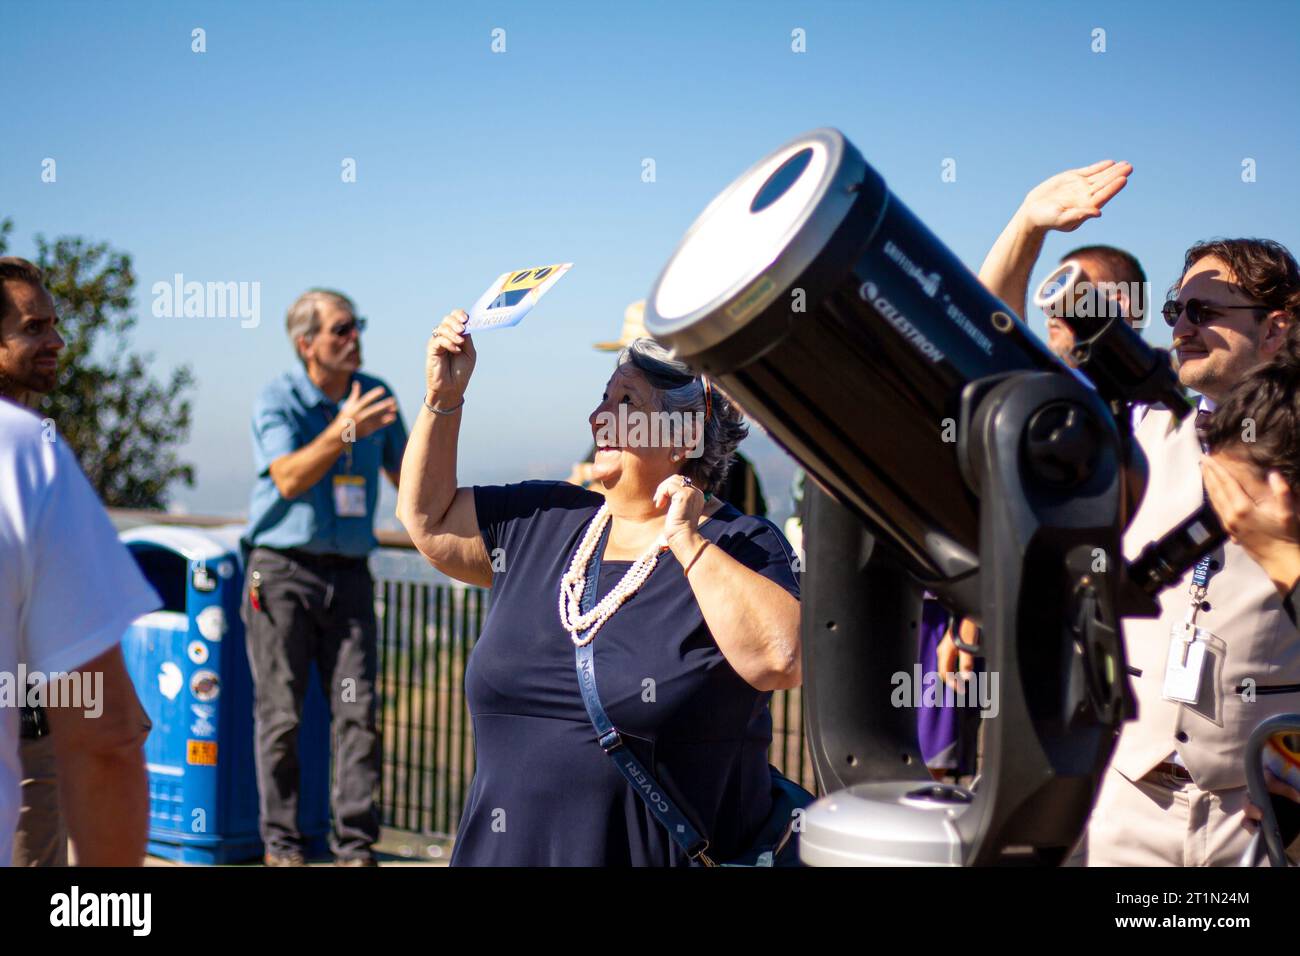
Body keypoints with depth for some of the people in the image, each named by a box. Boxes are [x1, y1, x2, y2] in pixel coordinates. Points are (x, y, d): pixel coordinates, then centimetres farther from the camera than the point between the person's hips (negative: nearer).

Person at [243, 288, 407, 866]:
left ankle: (355, 844, 0)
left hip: (348, 572, 4)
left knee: (358, 710, -3)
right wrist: (343, 433, -29)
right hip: (283, 568, -3)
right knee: (281, 715, 0)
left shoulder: (375, 395, 10)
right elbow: (289, 478, -18)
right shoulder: (278, 401, -4)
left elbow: (404, 473, 20)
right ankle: (281, 842, 10)